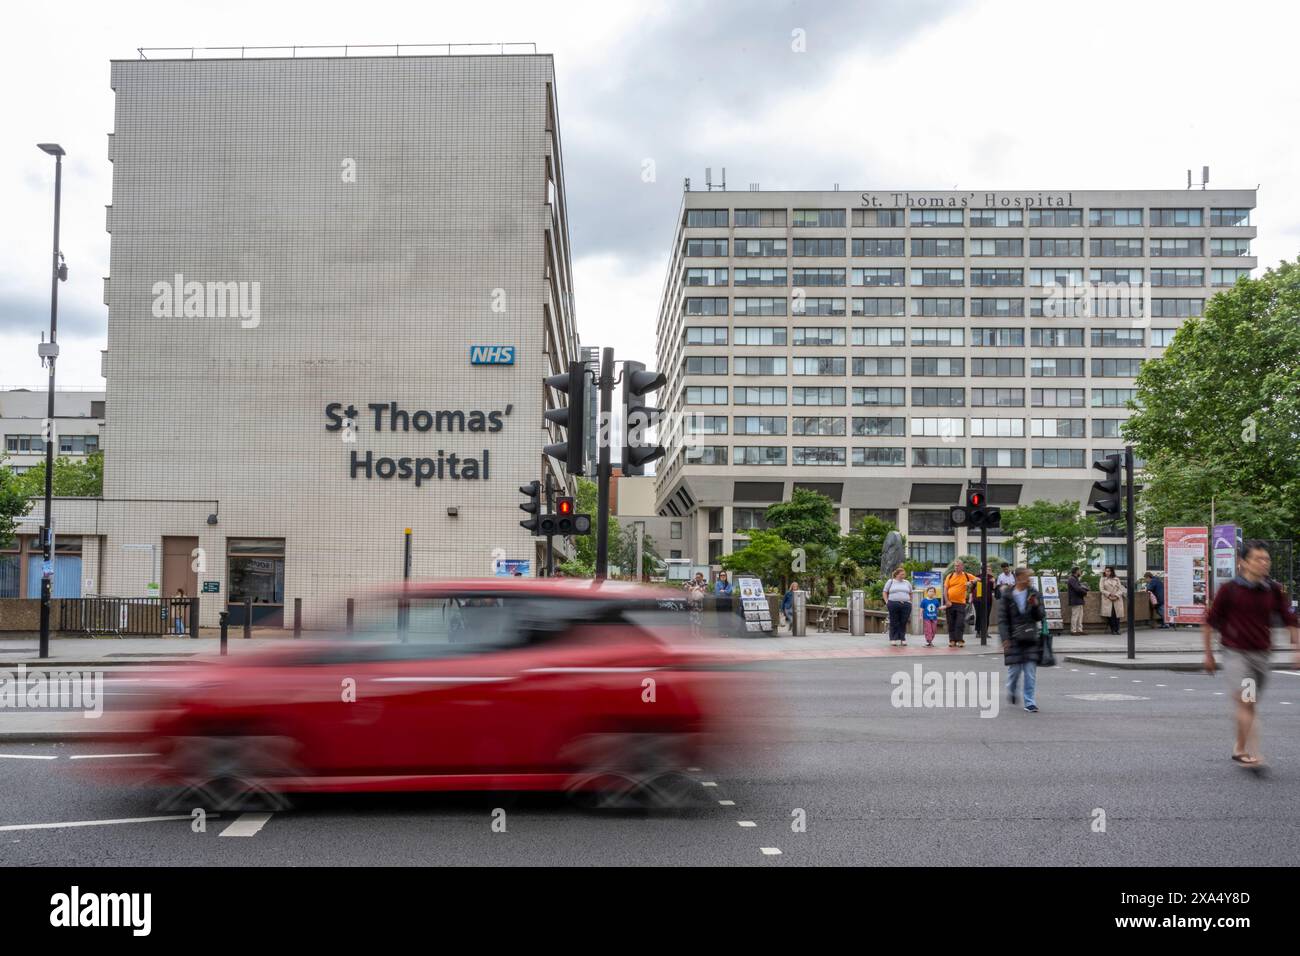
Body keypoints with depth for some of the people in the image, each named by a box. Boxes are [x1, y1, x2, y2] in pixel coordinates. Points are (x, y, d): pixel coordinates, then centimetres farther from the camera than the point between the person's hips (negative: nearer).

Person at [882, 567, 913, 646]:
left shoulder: (907, 583, 16)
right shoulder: (890, 582, 8)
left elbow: (910, 594, 22)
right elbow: (884, 592, 8)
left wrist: (910, 602, 10)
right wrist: (887, 602, -2)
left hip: (906, 605, 2)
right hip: (893, 605, -2)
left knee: (903, 623, -1)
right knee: (894, 623, -2)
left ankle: (902, 640, 4)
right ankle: (893, 640, 1)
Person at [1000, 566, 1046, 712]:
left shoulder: (1034, 595, 5)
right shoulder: (1008, 596, -1)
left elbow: (1040, 617, 5)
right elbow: (1002, 619, -2)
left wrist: (1036, 606, -15)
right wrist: (1005, 638, -11)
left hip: (1031, 639, 1)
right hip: (1014, 639, -1)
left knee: (1030, 671, -1)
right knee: (1014, 669, 3)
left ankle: (1029, 702, 4)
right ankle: (1012, 691, 33)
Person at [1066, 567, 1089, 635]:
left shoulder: (1076, 579, 20)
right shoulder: (1072, 579, -15)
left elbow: (1079, 587, 19)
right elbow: (1077, 588, -23)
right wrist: (1085, 593, -11)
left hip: (1079, 601, 11)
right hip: (1075, 601, -11)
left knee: (1080, 616, 11)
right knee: (1075, 616, -7)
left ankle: (1079, 630, 15)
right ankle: (1073, 631, -4)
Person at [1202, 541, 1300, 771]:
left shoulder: (1274, 590, 1)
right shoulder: (1229, 589, -8)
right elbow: (1209, 622, 0)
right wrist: (1208, 654, 3)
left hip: (1261, 655, 4)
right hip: (1235, 652, -4)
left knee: (1249, 705, 14)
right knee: (1246, 700, -17)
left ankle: (1239, 749, 31)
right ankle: (1252, 753, -16)